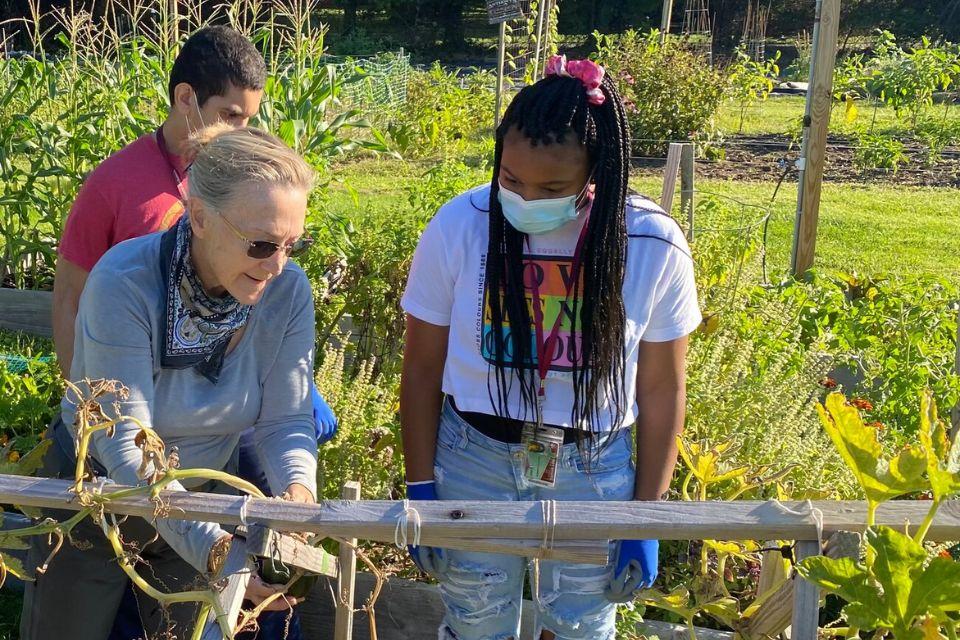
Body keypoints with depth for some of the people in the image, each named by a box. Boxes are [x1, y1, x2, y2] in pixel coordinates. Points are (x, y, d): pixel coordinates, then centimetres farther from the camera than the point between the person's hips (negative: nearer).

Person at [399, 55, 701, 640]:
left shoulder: (654, 247, -14)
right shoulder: (459, 227, -15)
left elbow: (661, 390, -4)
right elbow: (423, 370, -4)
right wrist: (421, 491, -2)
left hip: (593, 474, 0)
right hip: (473, 463, 0)